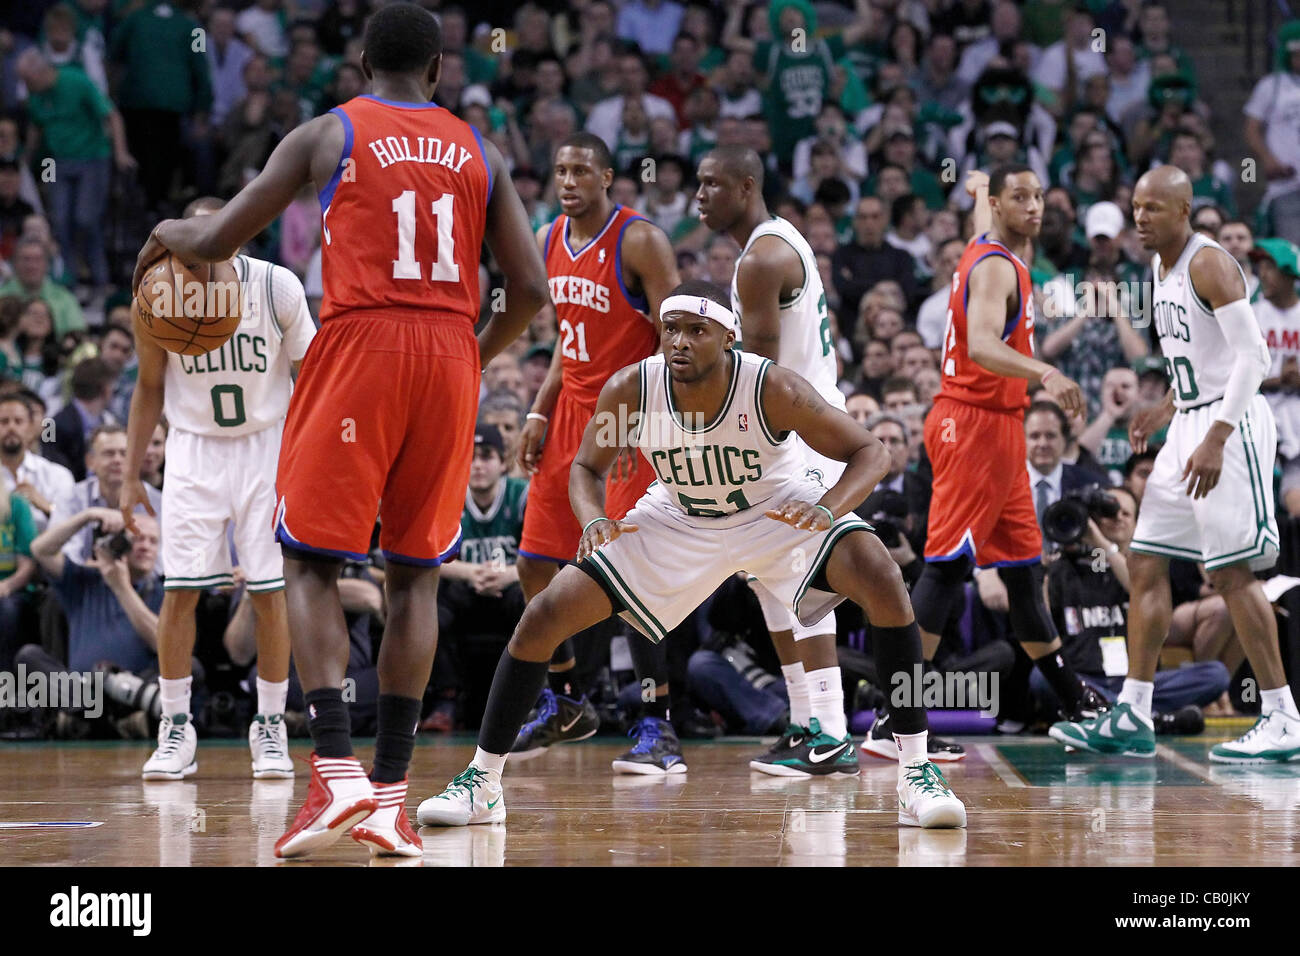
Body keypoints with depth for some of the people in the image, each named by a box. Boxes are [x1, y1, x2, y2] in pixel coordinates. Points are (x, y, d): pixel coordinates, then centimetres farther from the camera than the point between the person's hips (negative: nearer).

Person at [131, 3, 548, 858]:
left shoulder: (328, 134, 6)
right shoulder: (479, 152, 14)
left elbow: (217, 242, 6)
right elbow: (531, 289, 7)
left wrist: (170, 234, 29)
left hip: (360, 343, -3)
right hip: (450, 355, 3)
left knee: (312, 562, 4)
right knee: (416, 573, 10)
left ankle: (337, 772, -14)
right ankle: (391, 796, 6)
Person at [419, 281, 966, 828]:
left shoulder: (772, 388, -31)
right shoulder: (631, 390, -24)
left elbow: (869, 452, -21)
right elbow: (588, 468, -5)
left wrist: (828, 509, -41)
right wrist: (594, 520, -28)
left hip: (780, 511, -2)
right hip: (678, 520, 2)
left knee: (883, 582, -29)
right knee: (544, 617, -8)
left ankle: (916, 774, -20)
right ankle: (481, 783, 8)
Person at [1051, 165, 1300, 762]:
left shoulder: (1209, 264, -15)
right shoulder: (1163, 266, 14)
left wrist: (1215, 440, -27)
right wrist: (1165, 411, 14)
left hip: (1229, 425, -10)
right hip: (1189, 425, 10)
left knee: (1231, 573, -10)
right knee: (1146, 564, 7)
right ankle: (1132, 718, 10)